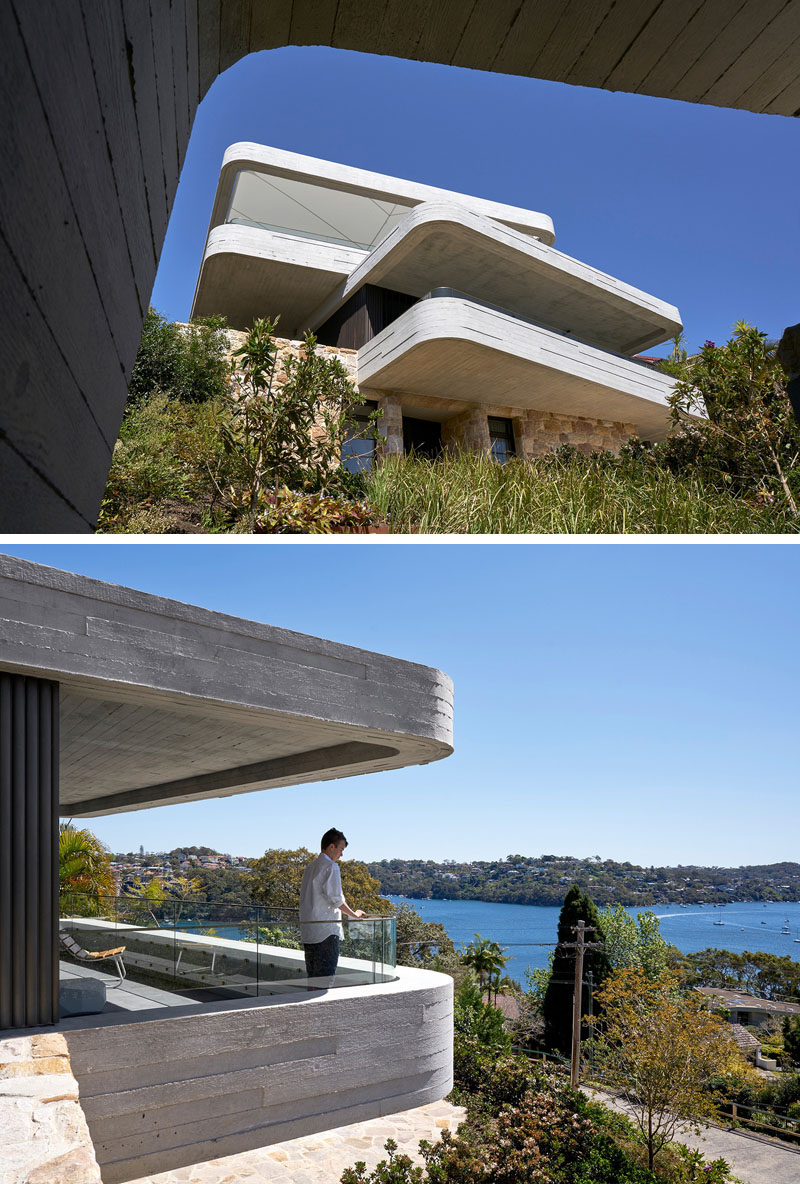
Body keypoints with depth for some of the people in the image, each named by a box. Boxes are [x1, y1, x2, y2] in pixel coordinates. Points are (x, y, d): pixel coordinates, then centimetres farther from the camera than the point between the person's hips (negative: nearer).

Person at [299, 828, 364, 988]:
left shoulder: (310, 866, 15)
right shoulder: (331, 866, -11)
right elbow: (336, 898, -15)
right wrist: (354, 914, 0)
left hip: (308, 931, 8)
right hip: (326, 930, -8)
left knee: (312, 976, 13)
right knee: (326, 978, -3)